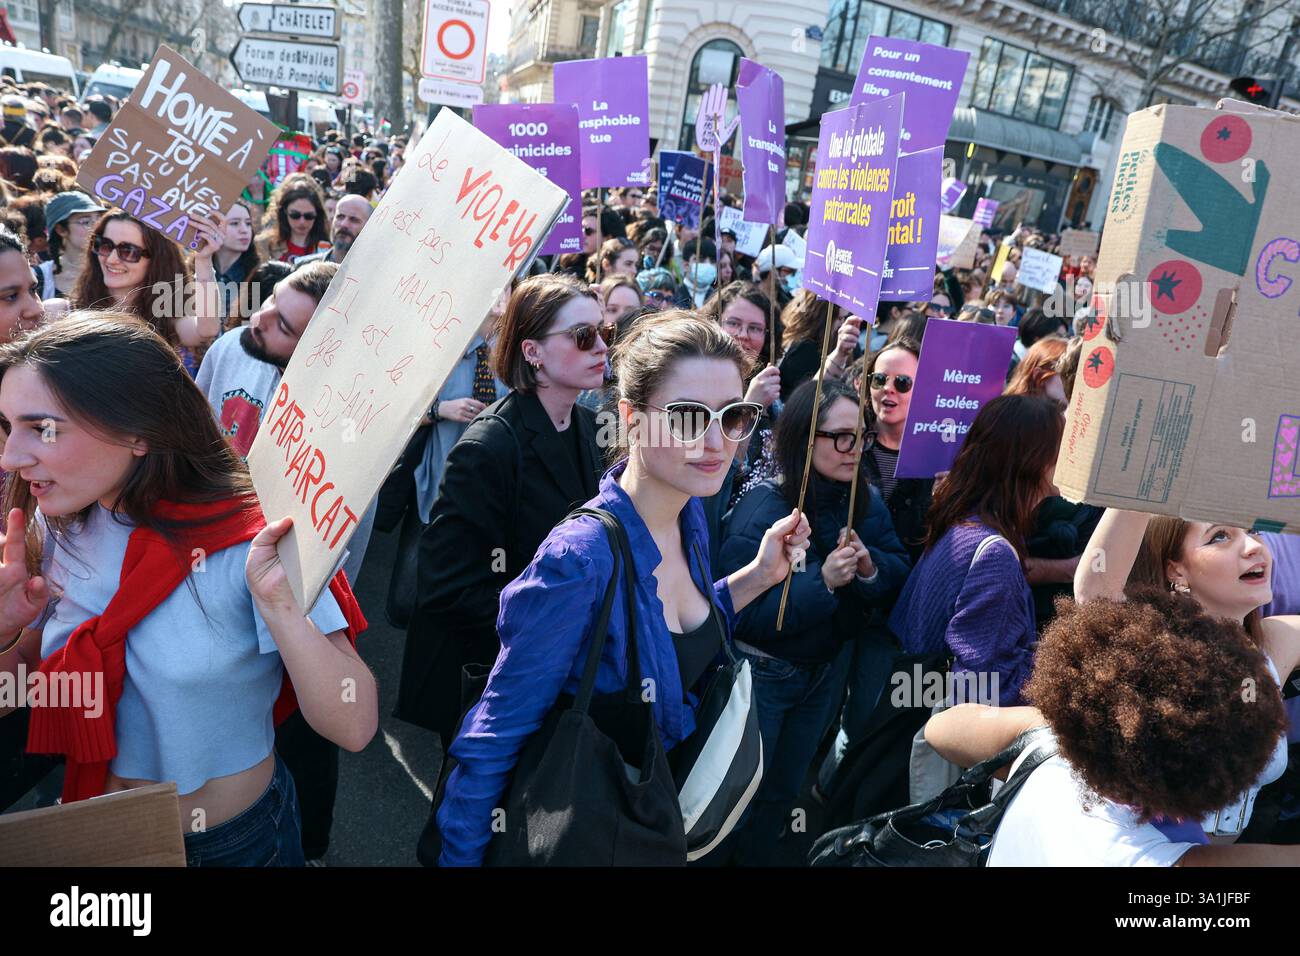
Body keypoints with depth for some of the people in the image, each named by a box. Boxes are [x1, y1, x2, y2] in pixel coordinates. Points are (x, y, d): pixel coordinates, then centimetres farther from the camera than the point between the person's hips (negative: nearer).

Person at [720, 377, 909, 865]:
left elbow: (899, 571, -2)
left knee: (784, 789, 24)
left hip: (826, 670, 6)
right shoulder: (762, 511, -25)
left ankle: (754, 859, 47)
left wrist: (869, 567, -24)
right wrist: (822, 581, -36)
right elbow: (743, 615, -27)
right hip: (761, 674, -6)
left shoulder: (866, 502, -6)